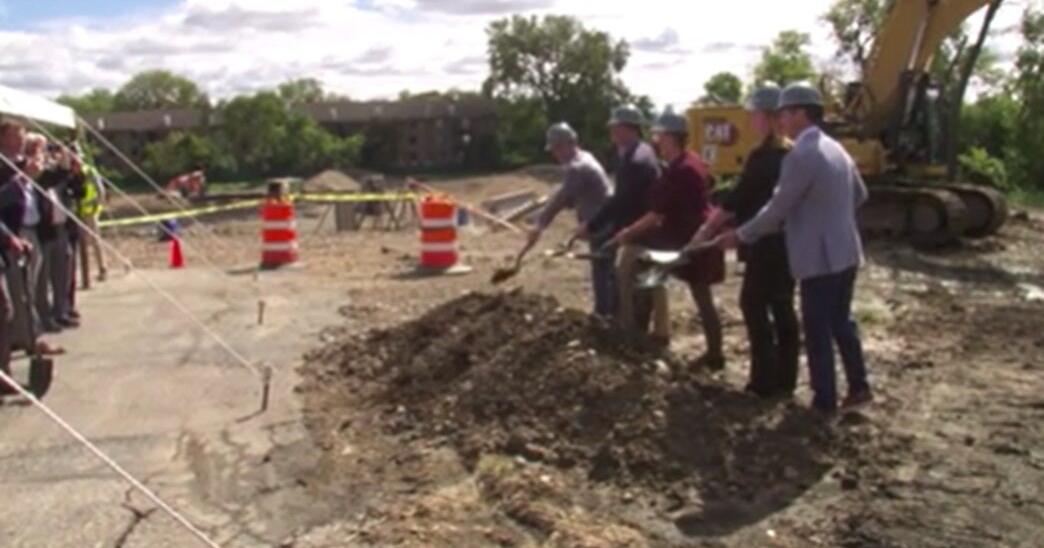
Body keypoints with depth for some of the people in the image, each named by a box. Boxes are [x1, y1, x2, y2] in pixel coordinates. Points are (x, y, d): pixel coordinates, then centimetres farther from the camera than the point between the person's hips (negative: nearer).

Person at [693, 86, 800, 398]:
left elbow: (737, 199, -14)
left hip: (765, 244, -8)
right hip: (789, 242, 9)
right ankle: (785, 380, 18)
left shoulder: (762, 158, -17)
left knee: (754, 306, 0)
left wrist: (709, 229, -4)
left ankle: (765, 382, 1)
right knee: (783, 307, 12)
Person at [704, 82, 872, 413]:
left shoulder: (801, 155, -19)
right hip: (845, 252, 9)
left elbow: (777, 209, -16)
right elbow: (859, 195, 20)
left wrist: (740, 236, -6)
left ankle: (824, 400, 11)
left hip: (819, 258, -9)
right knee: (841, 321, 19)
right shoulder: (835, 149, 9)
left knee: (818, 331, 3)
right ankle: (859, 386, 26)